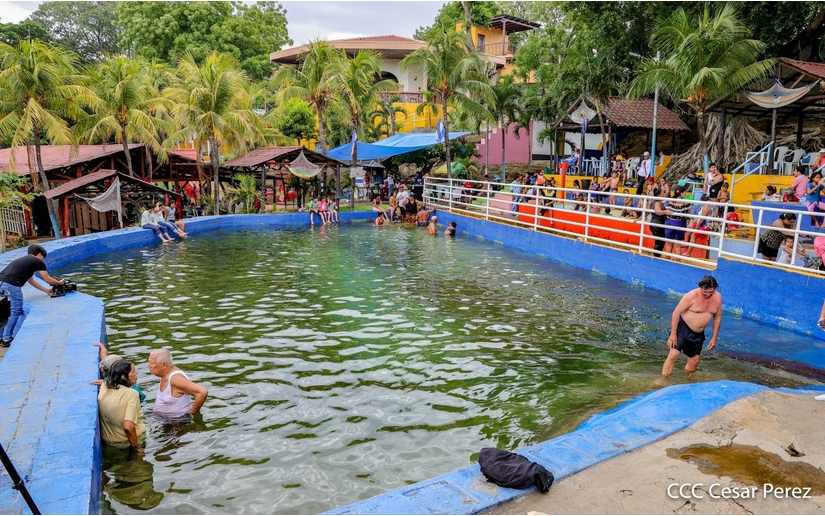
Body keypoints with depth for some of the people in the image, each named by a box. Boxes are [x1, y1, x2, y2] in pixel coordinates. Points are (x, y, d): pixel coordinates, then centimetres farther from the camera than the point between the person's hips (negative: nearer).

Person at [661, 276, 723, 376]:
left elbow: (717, 317, 12)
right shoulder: (692, 296, -16)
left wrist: (714, 338, 12)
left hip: (698, 334, 6)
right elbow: (676, 312, -14)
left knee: (694, 362, 7)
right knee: (673, 355, -20)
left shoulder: (718, 298, 0)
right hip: (683, 328, -5)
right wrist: (673, 334, -18)